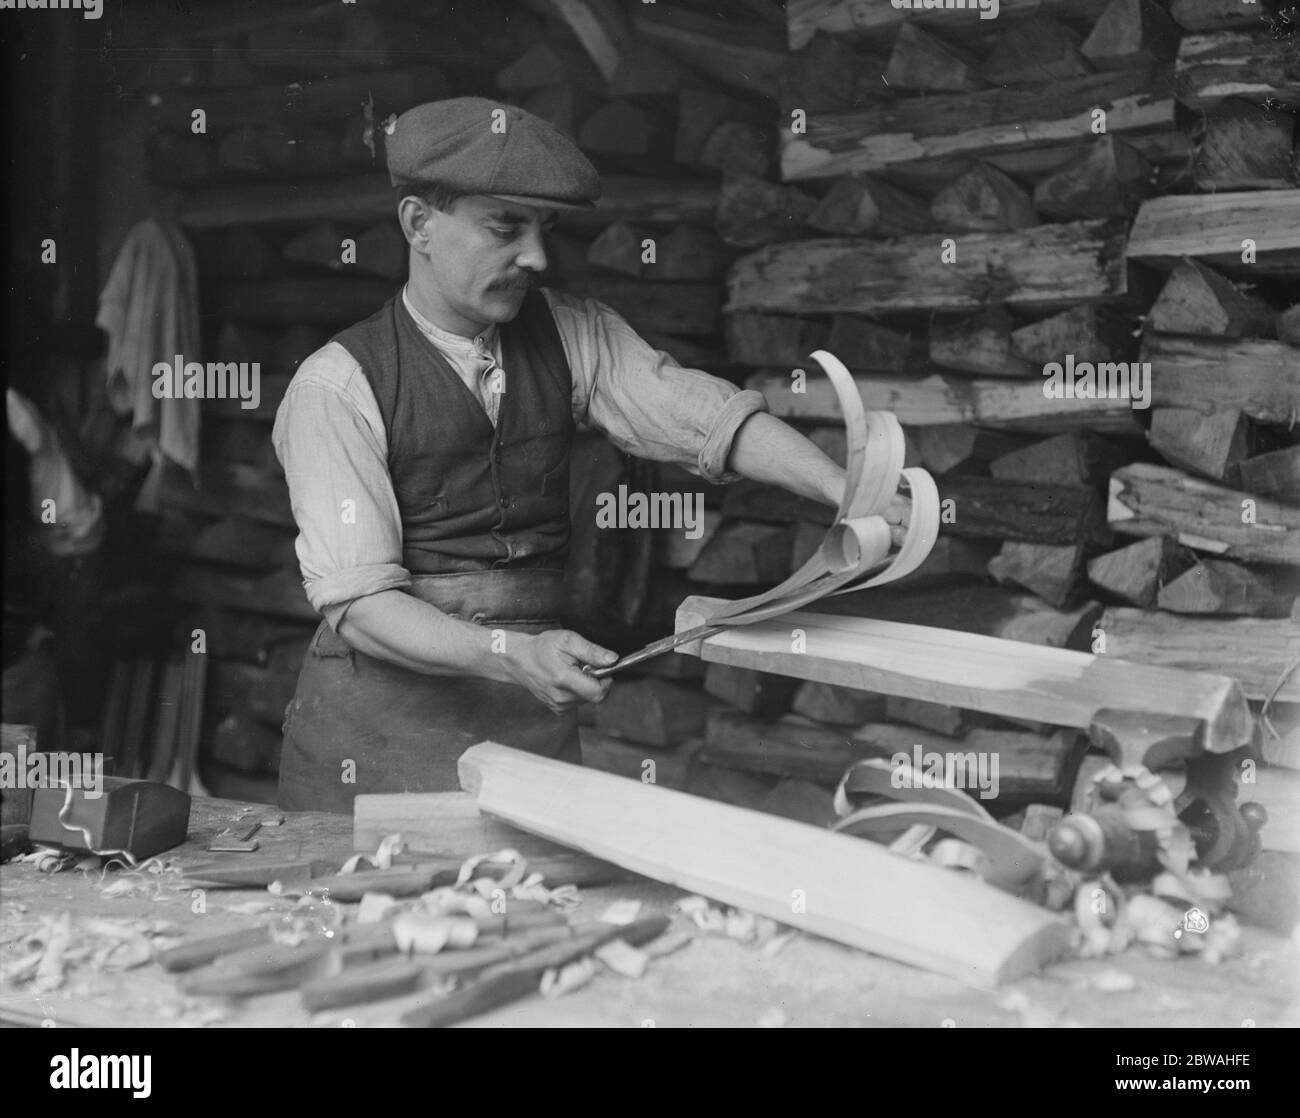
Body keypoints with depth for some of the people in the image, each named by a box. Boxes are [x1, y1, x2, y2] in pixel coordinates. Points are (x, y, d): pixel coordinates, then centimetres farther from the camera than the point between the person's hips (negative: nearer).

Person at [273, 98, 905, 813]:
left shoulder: (571, 336, 5)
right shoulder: (336, 385, -8)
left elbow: (701, 413, -6)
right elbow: (357, 600, -15)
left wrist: (850, 495, -21)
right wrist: (511, 654, -28)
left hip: (536, 721, 4)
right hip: (385, 712, -3)